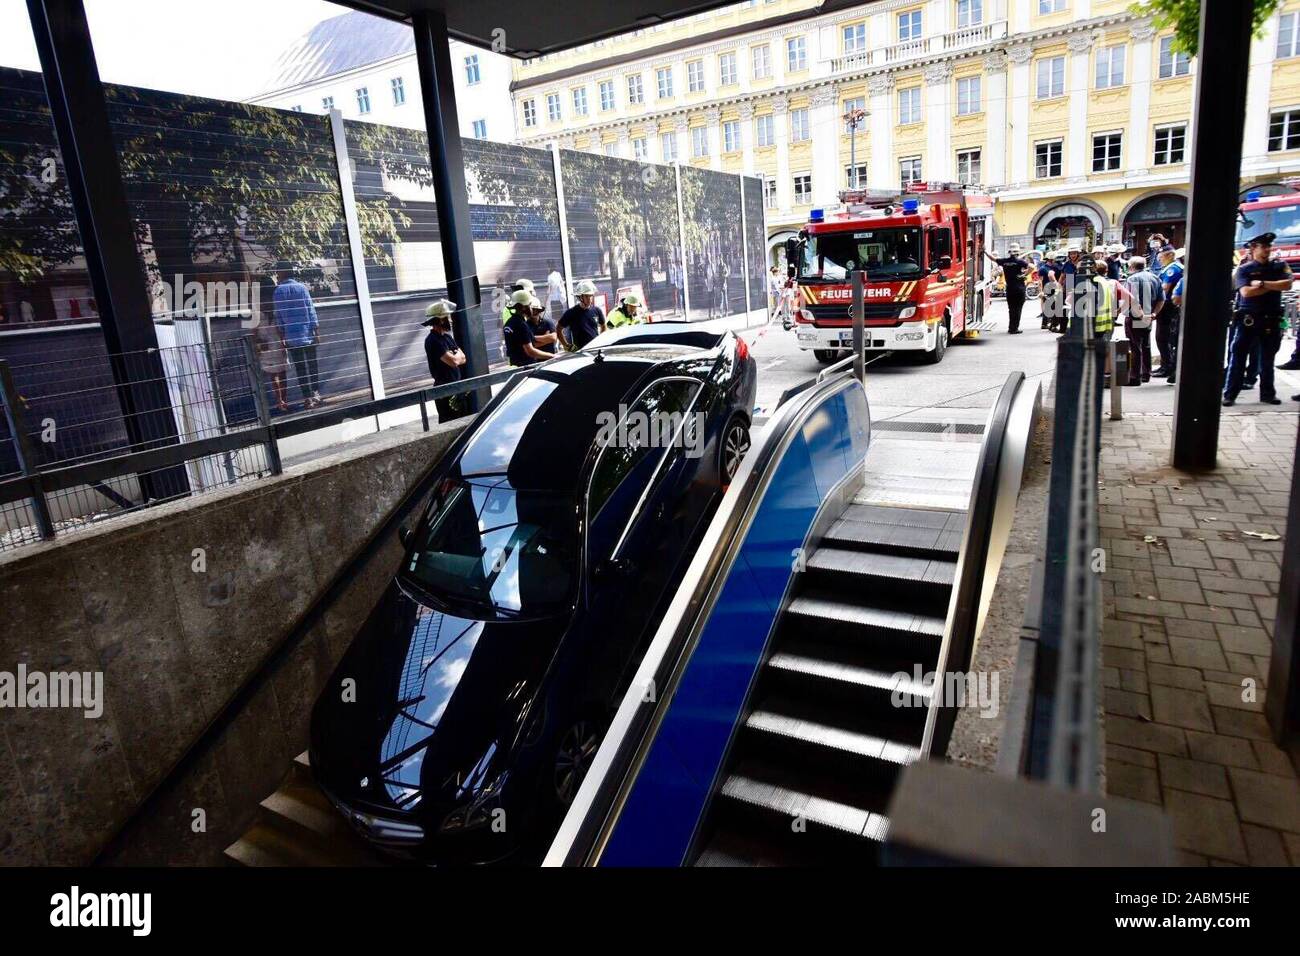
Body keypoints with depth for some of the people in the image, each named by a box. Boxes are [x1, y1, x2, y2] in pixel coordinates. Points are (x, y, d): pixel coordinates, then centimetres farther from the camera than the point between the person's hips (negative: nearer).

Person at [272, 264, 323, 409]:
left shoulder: (277, 291, -2)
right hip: (307, 333, 1)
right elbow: (311, 310, -2)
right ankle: (315, 393, 11)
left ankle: (308, 398, 4)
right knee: (312, 363, 11)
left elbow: (278, 316, -1)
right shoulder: (302, 287, 1)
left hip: (291, 336, -1)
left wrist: (282, 336, 5)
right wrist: (317, 331, 0)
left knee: (300, 367, 4)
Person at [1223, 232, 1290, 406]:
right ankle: (1229, 394, -2)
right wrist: (1273, 286, -8)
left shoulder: (1279, 266, 10)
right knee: (1238, 357, -4)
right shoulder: (1244, 269, 1)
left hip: (1271, 320, 3)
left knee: (1267, 358, 11)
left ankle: (1267, 394, 19)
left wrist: (1262, 283, -12)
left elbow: (1287, 284, -7)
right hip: (1247, 319, -3)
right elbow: (1246, 292, -14)